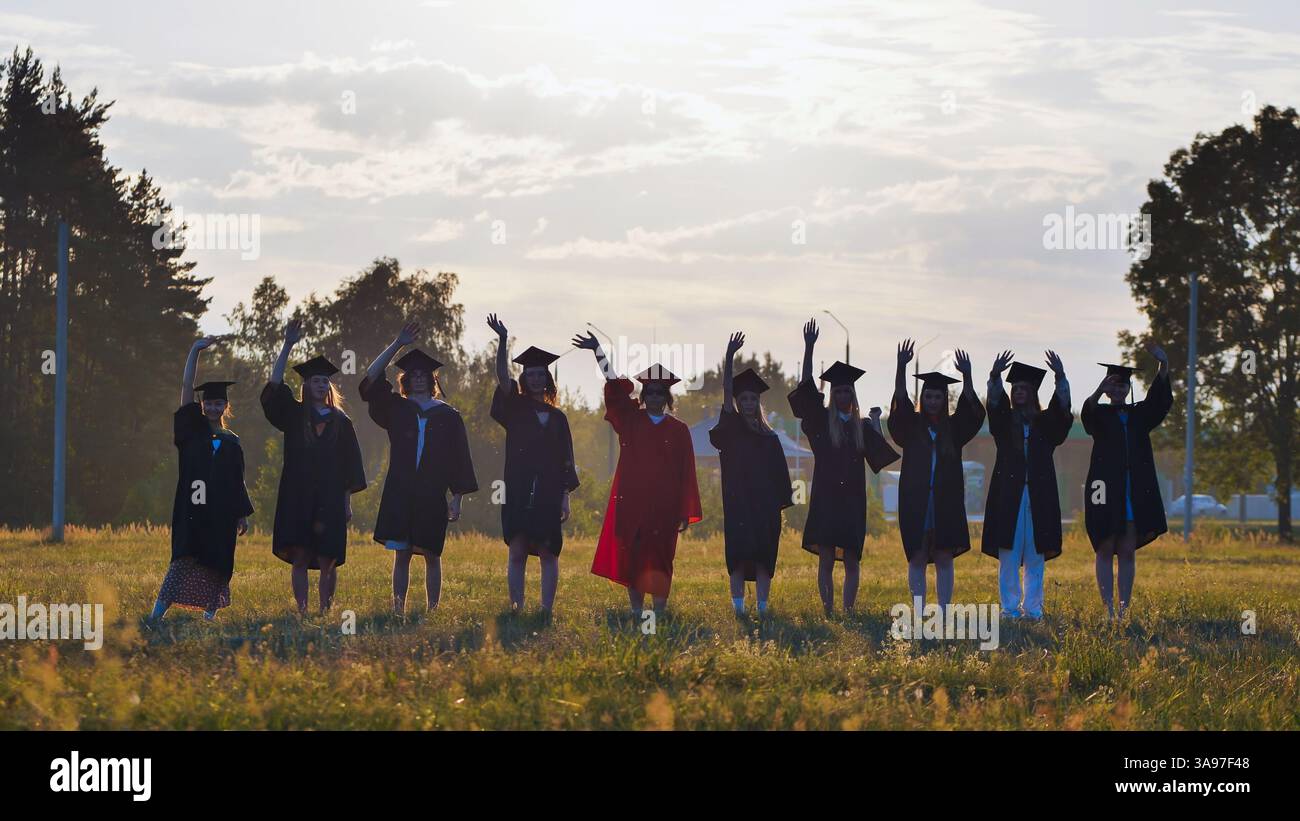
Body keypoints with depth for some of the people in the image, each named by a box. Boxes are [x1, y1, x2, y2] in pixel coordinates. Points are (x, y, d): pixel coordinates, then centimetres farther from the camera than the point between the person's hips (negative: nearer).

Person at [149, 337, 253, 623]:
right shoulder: (193, 430, 7)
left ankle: (210, 613, 12)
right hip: (192, 509, -3)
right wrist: (195, 350, -4)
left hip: (221, 513, 3)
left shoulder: (232, 443, 13)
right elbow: (186, 388, -1)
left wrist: (242, 515, 10)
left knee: (216, 565, 4)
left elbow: (237, 481, 16)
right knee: (185, 559, -15)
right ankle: (158, 612, -22)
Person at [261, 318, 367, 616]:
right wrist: (287, 345, -10)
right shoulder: (294, 415, 8)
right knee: (300, 559, -3)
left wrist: (347, 501, 4)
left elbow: (349, 465, 10)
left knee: (327, 562, -1)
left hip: (330, 501, 0)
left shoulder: (340, 422, 10)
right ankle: (302, 612, -1)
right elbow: (274, 385, -5)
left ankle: (325, 613, 4)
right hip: (298, 499, 0)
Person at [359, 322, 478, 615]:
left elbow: (458, 459, 7)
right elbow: (371, 380, -2)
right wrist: (397, 345, -6)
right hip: (399, 494, 0)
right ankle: (398, 610, 1)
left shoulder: (447, 416, 8)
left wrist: (457, 498, 1)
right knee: (401, 554, 0)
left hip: (432, 496, 0)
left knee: (431, 555, 3)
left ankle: (433, 611, 6)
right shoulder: (396, 408, 10)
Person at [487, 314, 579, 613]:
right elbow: (502, 378, -9)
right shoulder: (517, 409, 8)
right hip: (518, 492, -1)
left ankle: (547, 610, 2)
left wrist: (565, 496, 2)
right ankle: (516, 609, -3)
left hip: (548, 494, 1)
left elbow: (565, 460, 11)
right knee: (517, 553, -3)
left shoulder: (557, 417, 13)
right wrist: (502, 341, -21)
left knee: (548, 554, 1)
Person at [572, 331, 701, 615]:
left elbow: (686, 474, 3)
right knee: (632, 559, 2)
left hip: (663, 506, -1)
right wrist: (599, 352, -15)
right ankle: (636, 613, 8)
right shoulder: (630, 420, 7)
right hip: (630, 503, 1)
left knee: (659, 560, 1)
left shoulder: (679, 430, 4)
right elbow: (616, 388, -4)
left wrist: (685, 513, -2)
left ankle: (659, 615, 5)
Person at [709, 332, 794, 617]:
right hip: (737, 503, -2)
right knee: (739, 556, -6)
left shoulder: (769, 438, 12)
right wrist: (729, 357, -15)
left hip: (765, 506, 2)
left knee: (763, 558, 0)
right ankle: (738, 607, -7)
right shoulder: (731, 429, 5)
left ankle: (763, 607, 1)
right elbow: (727, 393, -6)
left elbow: (779, 473, 12)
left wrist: (780, 503, 3)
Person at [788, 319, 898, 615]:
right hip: (826, 497, -2)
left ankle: (849, 612, 5)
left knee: (851, 559, 2)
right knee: (826, 559, -4)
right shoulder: (822, 419, 5)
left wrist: (876, 421, 6)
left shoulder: (862, 426, 12)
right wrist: (809, 348, -13)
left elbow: (880, 453, 2)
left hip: (853, 499, 2)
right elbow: (806, 386, -6)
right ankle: (828, 612, -4)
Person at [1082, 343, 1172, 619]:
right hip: (1107, 489, -3)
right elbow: (1088, 412, -19)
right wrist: (1098, 392, -40)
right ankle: (1109, 610, -2)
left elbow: (1160, 400, -5)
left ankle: (1124, 610, 3)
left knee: (1127, 552, 2)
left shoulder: (1140, 414, 14)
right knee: (1106, 550, -1)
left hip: (1135, 492, 3)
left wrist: (1164, 366, -21)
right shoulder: (1099, 414, 6)